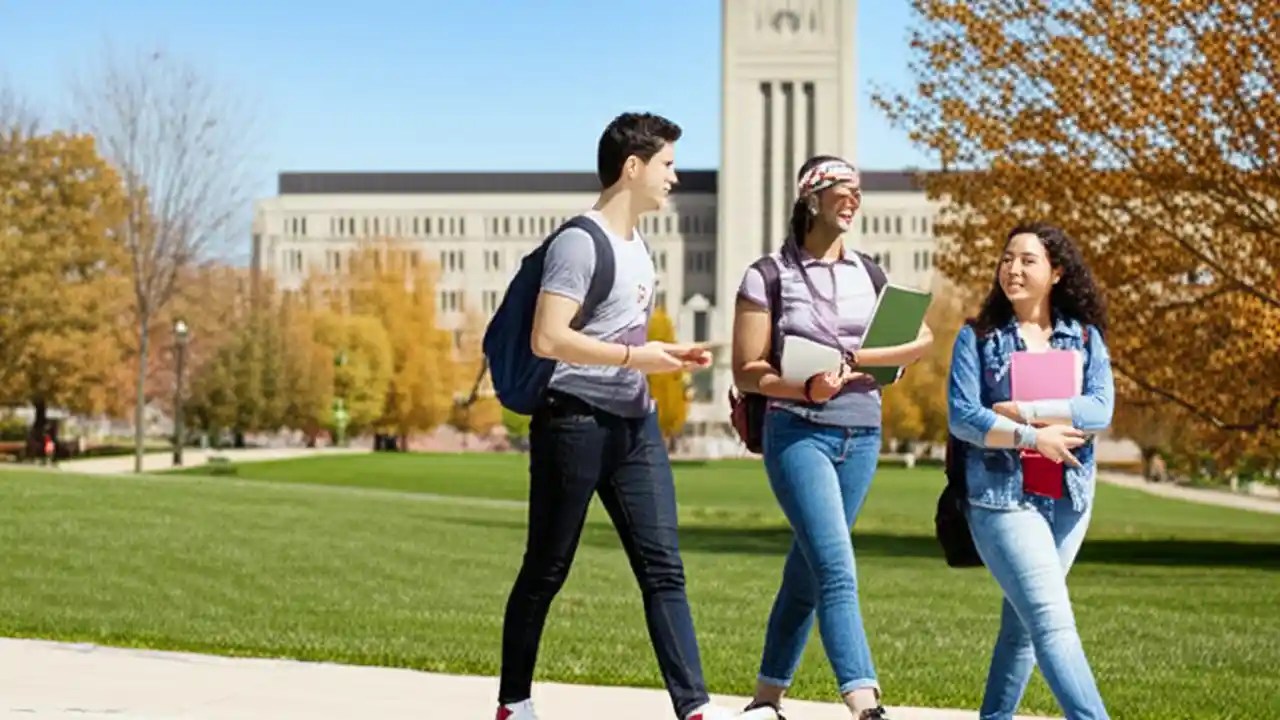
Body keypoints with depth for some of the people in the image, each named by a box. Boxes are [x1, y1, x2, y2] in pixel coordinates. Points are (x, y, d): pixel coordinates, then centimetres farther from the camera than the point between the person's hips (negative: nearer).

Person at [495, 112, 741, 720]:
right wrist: (637, 356, -19)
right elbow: (548, 339, -22)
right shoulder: (579, 242, -13)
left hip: (636, 423, 8)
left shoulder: (637, 245, 16)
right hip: (576, 423, -8)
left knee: (663, 566, 0)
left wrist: (668, 356, 9)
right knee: (546, 571, 4)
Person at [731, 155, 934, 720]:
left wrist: (854, 359, -11)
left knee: (806, 570, 10)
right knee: (837, 572, -15)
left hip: (861, 435, 5)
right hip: (798, 432, -5)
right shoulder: (769, 276, -2)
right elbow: (746, 372, -4)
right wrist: (806, 387, -20)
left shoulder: (869, 275, 11)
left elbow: (922, 339, 3)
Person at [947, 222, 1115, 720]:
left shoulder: (1085, 337, 7)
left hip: (1068, 497, 4)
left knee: (1023, 621, 12)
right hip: (1003, 496, -4)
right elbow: (961, 417, -9)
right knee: (1054, 622, -14)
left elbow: (1100, 410, -7)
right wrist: (1033, 436, -15)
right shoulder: (977, 337, 1)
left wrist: (1022, 411, -13)